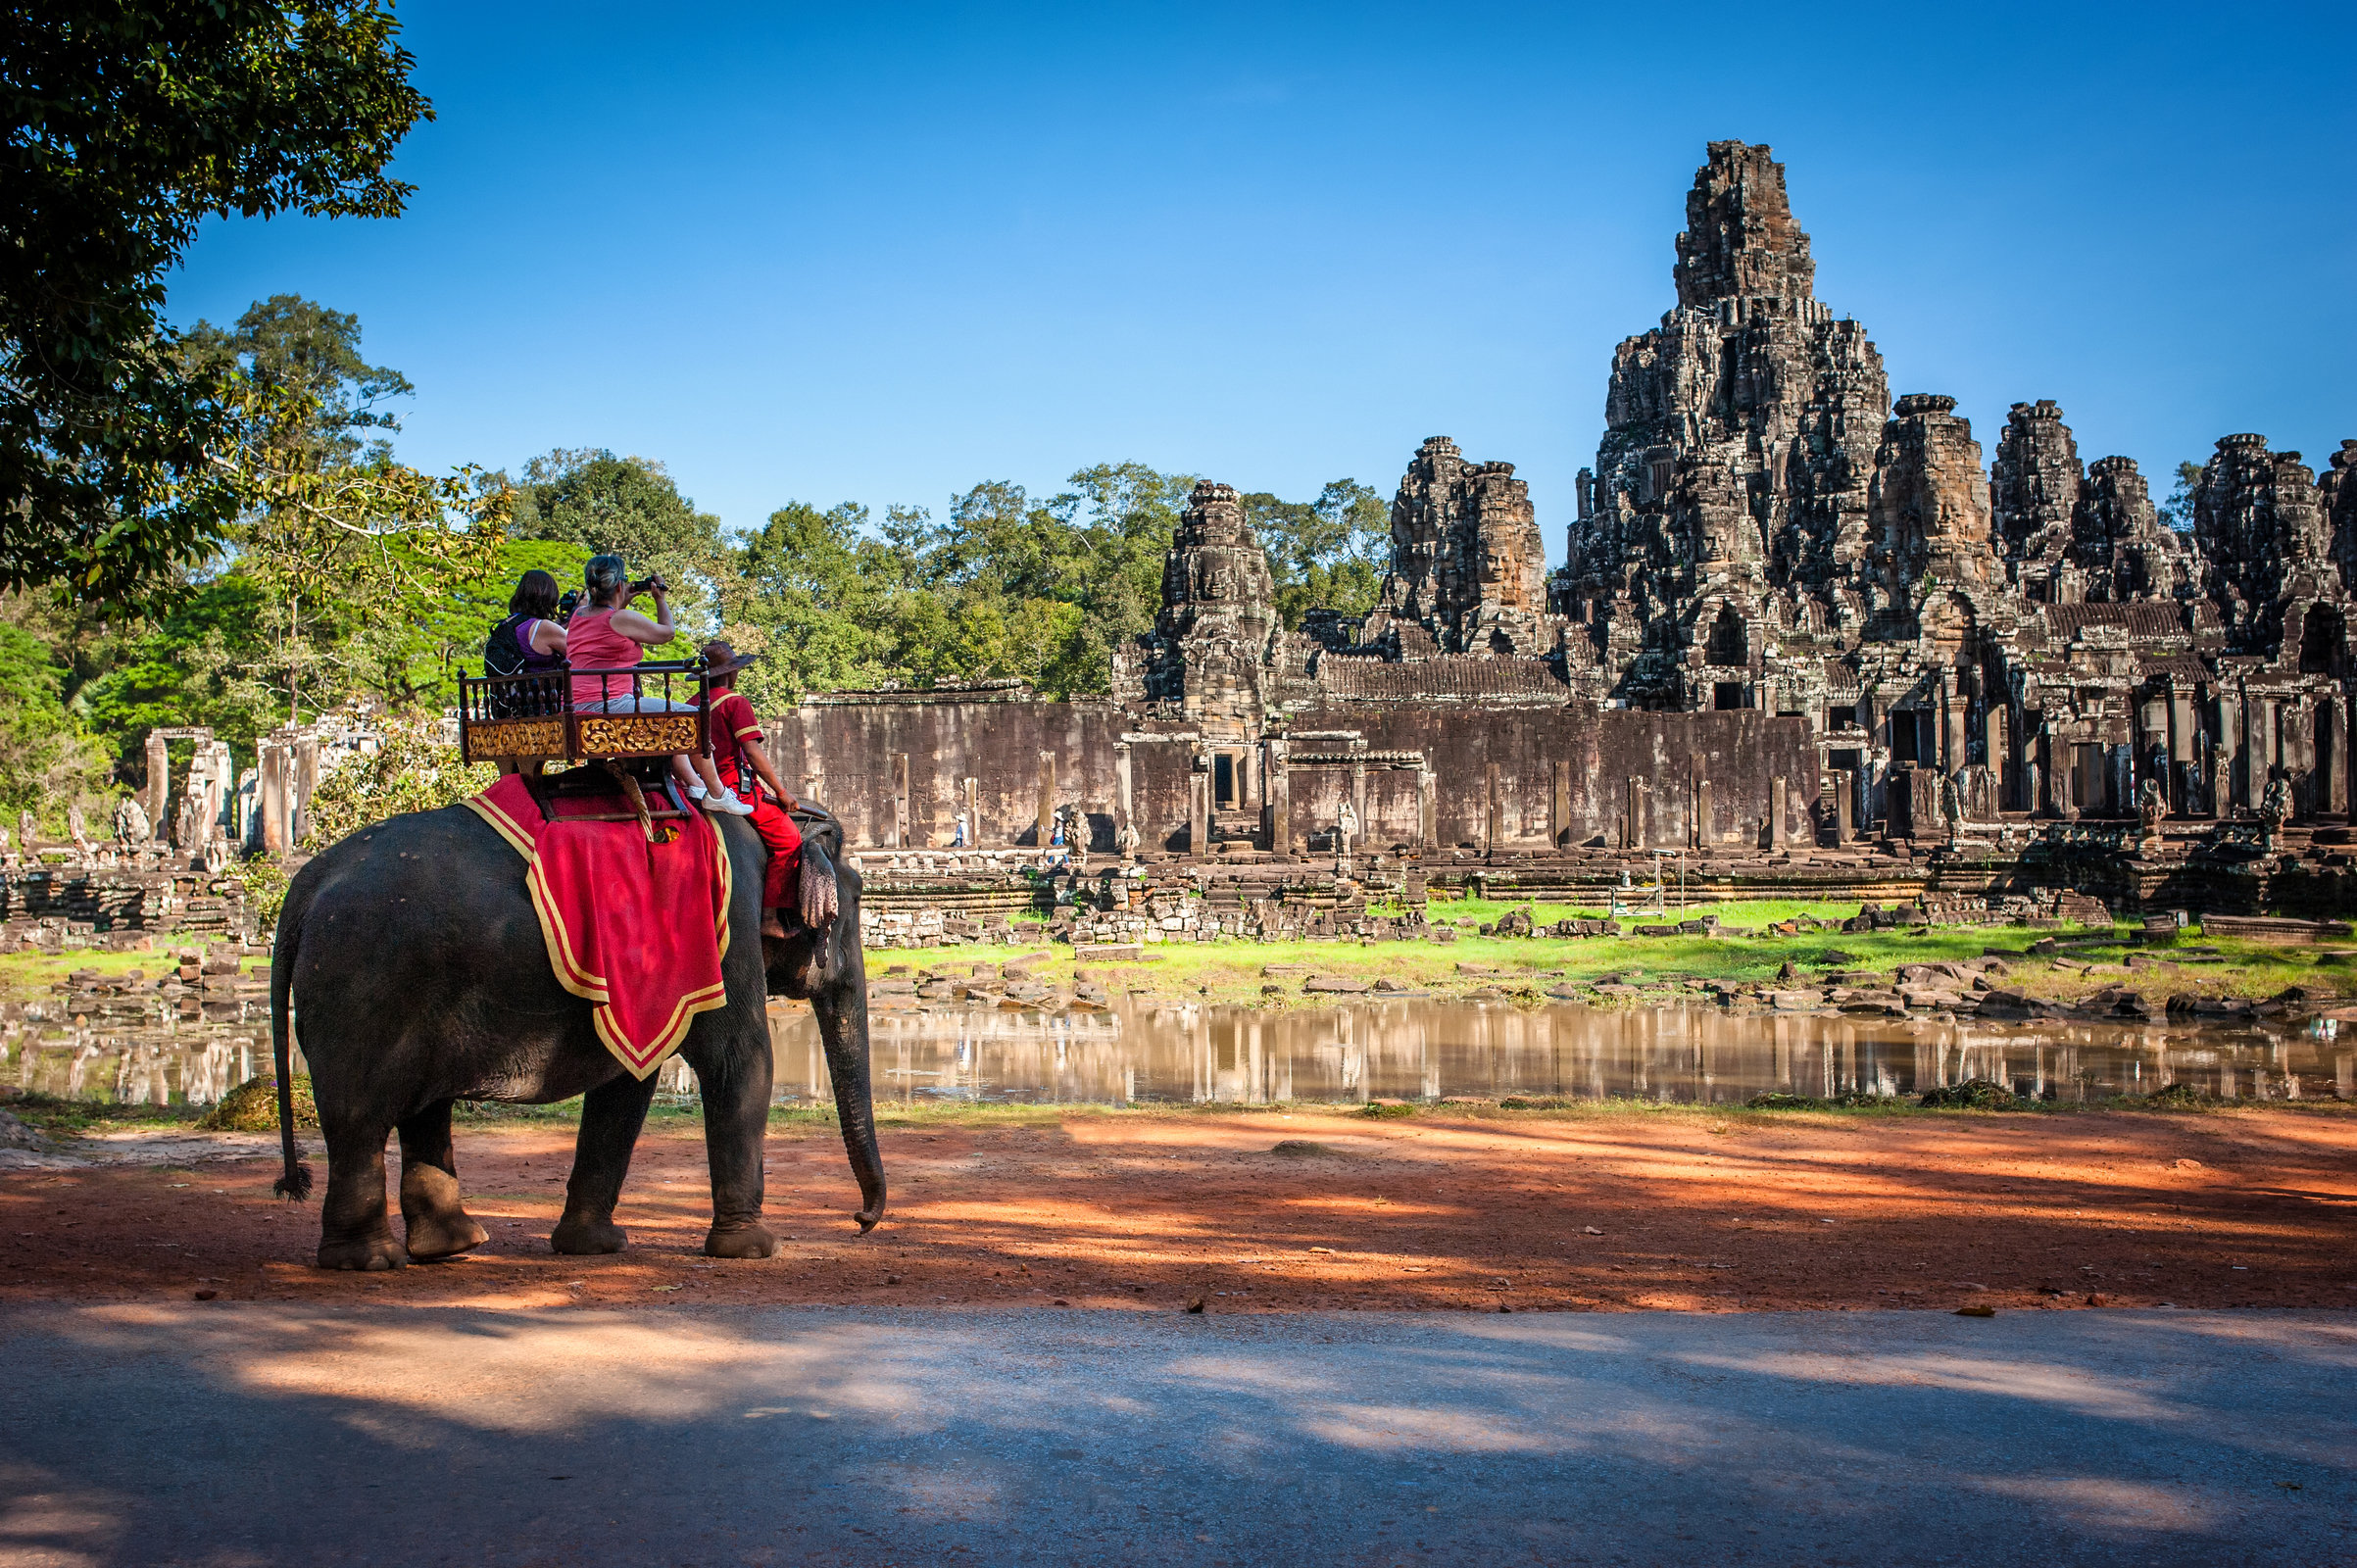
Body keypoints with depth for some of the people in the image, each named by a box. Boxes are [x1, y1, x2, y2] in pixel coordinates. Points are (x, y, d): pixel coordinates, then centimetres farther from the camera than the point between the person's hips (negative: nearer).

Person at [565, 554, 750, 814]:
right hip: (609, 707, -10)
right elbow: (667, 633, 1)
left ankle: (694, 785, 24)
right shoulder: (621, 619, -12)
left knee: (668, 715, 29)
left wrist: (624, 601, 33)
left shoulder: (579, 615, 14)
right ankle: (717, 794, 5)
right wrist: (661, 600, 16)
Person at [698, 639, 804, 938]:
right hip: (739, 788, -9)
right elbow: (752, 751, -16)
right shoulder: (734, 701, -11)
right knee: (788, 838, -6)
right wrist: (781, 792, -10)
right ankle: (770, 916, -13)